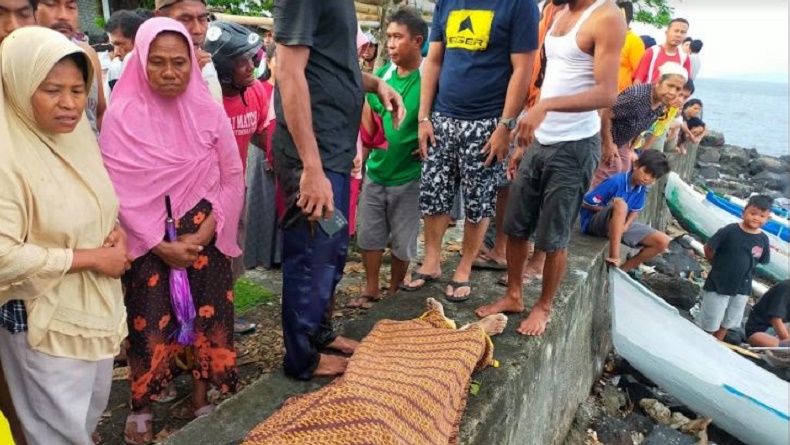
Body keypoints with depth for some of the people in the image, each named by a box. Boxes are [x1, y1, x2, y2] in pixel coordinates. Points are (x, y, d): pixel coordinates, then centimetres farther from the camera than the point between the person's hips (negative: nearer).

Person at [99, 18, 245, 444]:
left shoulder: (209, 112, -3)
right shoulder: (122, 116, -7)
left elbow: (232, 180, -1)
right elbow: (119, 191, -9)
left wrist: (203, 234, -11)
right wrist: (161, 245, -13)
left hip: (204, 238, 2)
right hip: (147, 243, -1)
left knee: (207, 315, 7)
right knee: (148, 323, 3)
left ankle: (200, 397, 29)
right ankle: (141, 409, 26)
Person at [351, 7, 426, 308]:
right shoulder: (381, 75, 3)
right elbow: (369, 128, 3)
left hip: (408, 176, -5)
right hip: (376, 171, 5)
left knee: (402, 242, 11)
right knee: (369, 235, 13)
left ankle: (394, 292, 31)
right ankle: (371, 290, 30)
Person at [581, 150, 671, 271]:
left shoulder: (642, 188, -2)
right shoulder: (616, 181, -22)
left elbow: (635, 211, 7)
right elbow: (584, 203, -19)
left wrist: (626, 225, -15)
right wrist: (613, 211, -16)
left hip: (621, 224, 7)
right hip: (594, 221, -7)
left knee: (663, 241, -5)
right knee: (621, 204, -39)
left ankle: (622, 269, 4)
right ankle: (614, 257, -37)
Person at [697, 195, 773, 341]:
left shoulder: (763, 240, -6)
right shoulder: (729, 230, -17)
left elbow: (761, 261, 8)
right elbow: (708, 249, -9)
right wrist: (720, 267, 3)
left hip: (742, 290, 4)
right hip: (717, 285, -4)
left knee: (725, 325, 20)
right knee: (709, 326, 6)